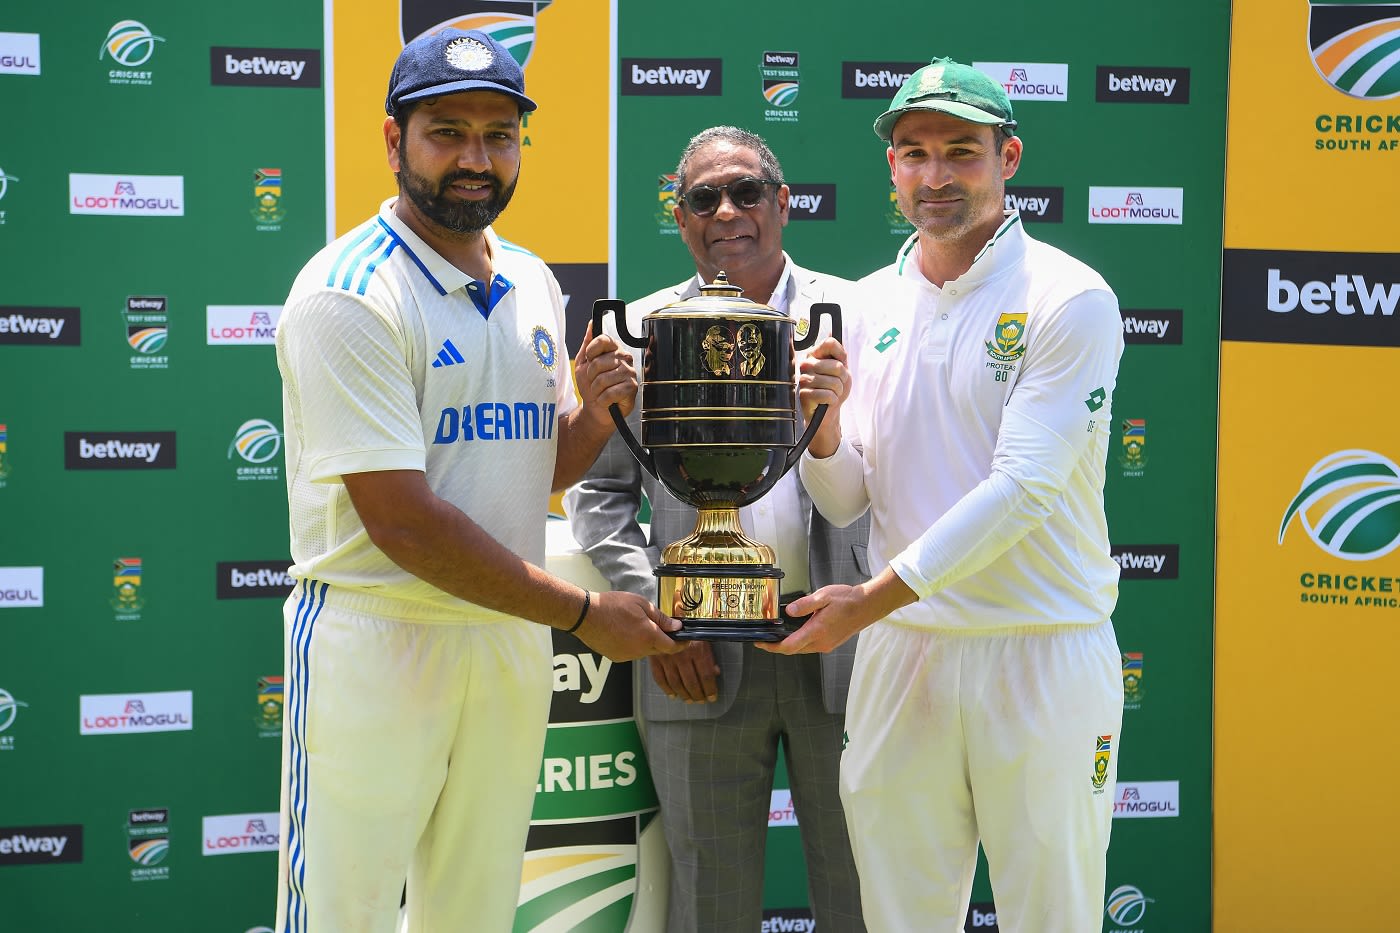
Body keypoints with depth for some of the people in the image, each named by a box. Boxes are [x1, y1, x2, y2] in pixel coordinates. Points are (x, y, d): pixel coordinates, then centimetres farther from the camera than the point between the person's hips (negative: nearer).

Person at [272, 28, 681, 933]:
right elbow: (403, 522, -20)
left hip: (513, 642, 7)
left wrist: (595, 414, -4)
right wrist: (581, 613, -16)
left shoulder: (532, 285, 11)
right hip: (378, 645, -7)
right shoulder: (350, 294, -14)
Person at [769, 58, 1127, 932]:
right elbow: (845, 502, 11)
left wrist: (870, 600, -20)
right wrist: (823, 423, -11)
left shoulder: (1068, 299, -8)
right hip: (900, 652, 5)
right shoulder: (872, 304, 9)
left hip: (1042, 659, -4)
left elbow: (1023, 489, -17)